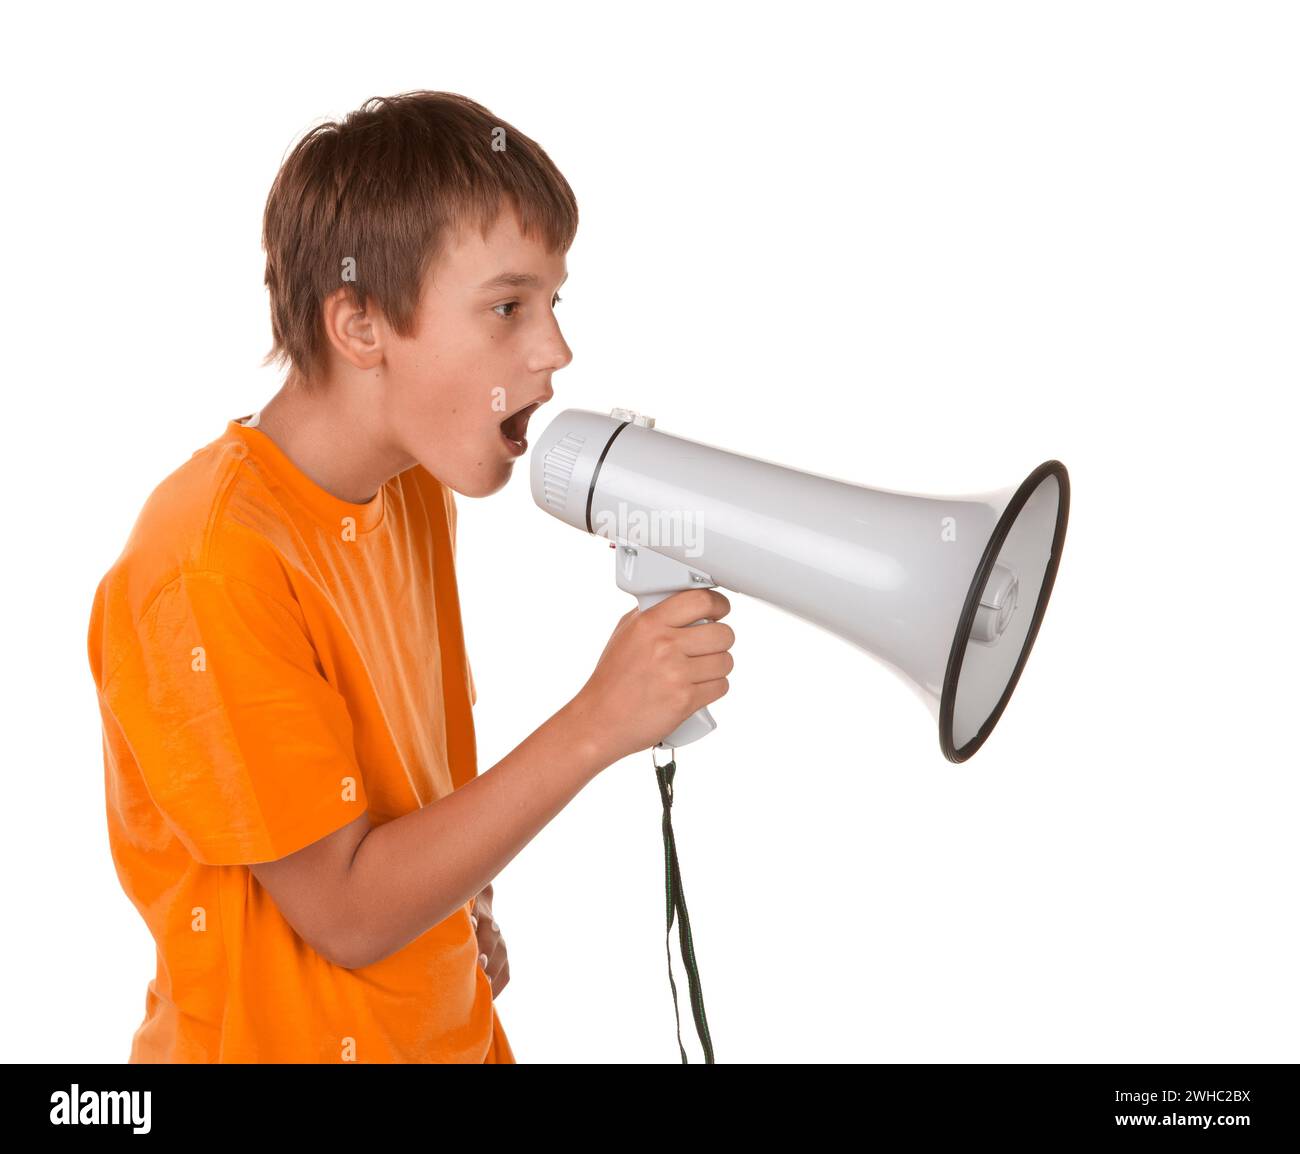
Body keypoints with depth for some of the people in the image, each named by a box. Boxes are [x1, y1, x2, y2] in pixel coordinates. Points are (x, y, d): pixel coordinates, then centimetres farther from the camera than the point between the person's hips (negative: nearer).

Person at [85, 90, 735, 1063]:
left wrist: (467, 905, 1)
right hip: (291, 1037, -6)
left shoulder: (421, 483, -3)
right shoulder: (207, 569, -27)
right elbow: (347, 912, -25)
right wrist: (596, 723, -30)